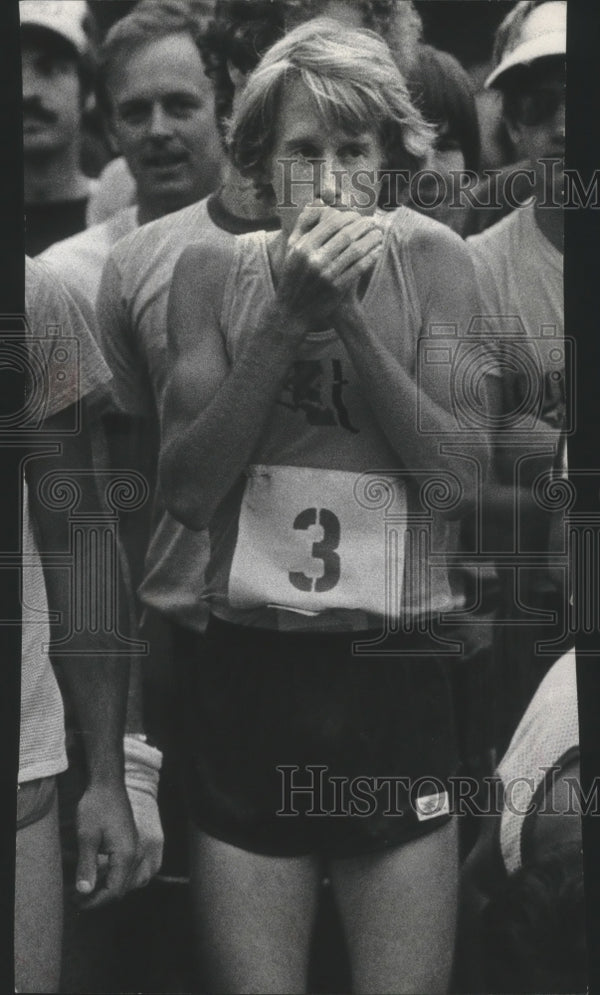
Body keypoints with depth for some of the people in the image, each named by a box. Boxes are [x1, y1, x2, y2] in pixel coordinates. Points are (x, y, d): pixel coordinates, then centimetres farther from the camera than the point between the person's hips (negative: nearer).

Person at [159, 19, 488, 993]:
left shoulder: (429, 261, 1)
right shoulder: (214, 272, 2)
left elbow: (464, 477, -7)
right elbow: (187, 490, -6)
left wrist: (349, 314, -15)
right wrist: (286, 315, -14)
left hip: (400, 681, 0)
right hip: (249, 670, 0)